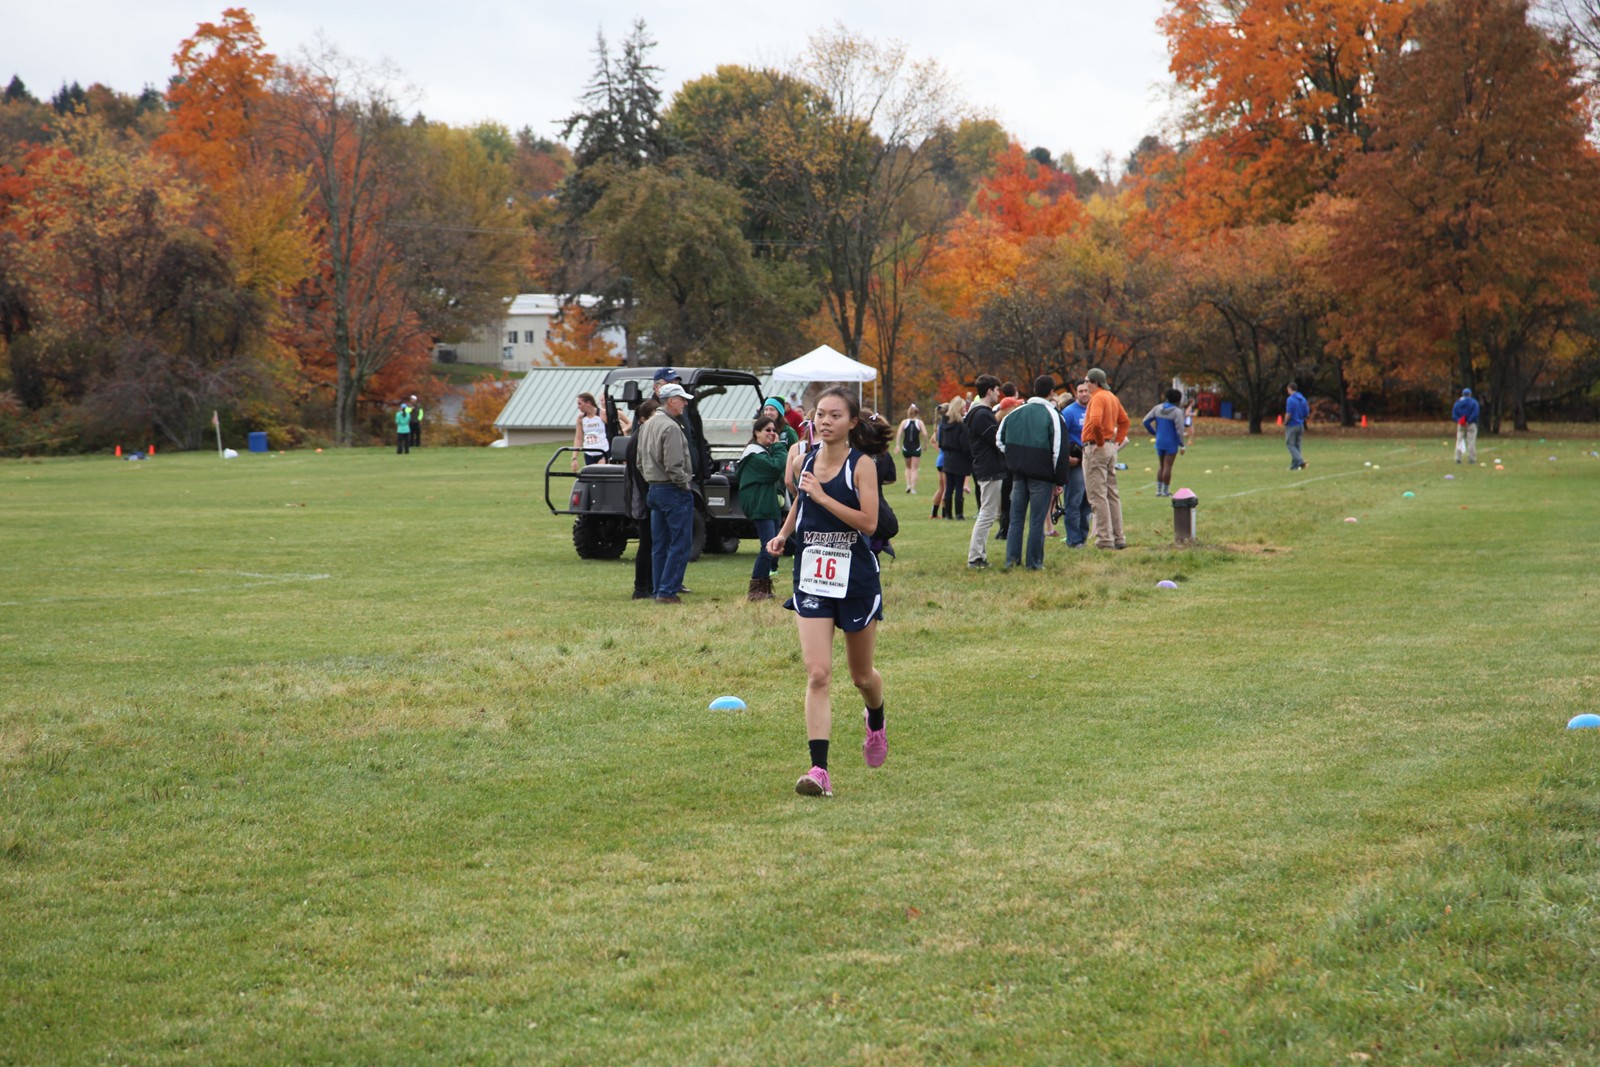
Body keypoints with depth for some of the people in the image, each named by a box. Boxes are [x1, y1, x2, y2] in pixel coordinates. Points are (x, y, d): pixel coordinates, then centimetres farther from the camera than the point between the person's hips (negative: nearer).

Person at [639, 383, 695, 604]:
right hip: (674, 492, -9)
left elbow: (640, 463, 18)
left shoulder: (647, 426, 13)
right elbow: (674, 466, -21)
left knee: (659, 545, 12)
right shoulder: (671, 428, -17)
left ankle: (658, 591, 15)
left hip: (654, 491, 9)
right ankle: (667, 591, -6)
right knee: (679, 544, -4)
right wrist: (685, 483, -8)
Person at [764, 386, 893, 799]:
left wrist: (823, 496, -23)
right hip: (812, 578, 3)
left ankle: (875, 723, 49)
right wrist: (783, 533, 11)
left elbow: (869, 521, -20)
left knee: (862, 675, 14)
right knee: (817, 674, -11)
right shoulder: (805, 459, 4)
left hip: (856, 577, -3)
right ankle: (819, 771, -15)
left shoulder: (861, 464, -10)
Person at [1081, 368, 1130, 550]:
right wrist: (1117, 441, 17)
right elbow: (1124, 421, 24)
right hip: (1111, 449, 9)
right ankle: (1118, 537, 15)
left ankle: (1105, 539, -10)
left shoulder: (1098, 398, -14)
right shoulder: (1113, 397, 15)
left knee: (1097, 495, -7)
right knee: (1112, 494, 13)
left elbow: (1095, 421, -29)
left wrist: (1100, 442, -16)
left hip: (1096, 448, -9)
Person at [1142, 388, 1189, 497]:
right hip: (1171, 443, -5)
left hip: (1159, 442, 5)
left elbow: (1146, 421, 0)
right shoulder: (1177, 412, -16)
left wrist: (1154, 433, 13)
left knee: (1161, 466, 15)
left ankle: (1158, 490, 13)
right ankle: (1165, 491, 2)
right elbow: (1179, 430, -18)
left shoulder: (1158, 408, 0)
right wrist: (1182, 445, -11)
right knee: (1168, 467, -1)